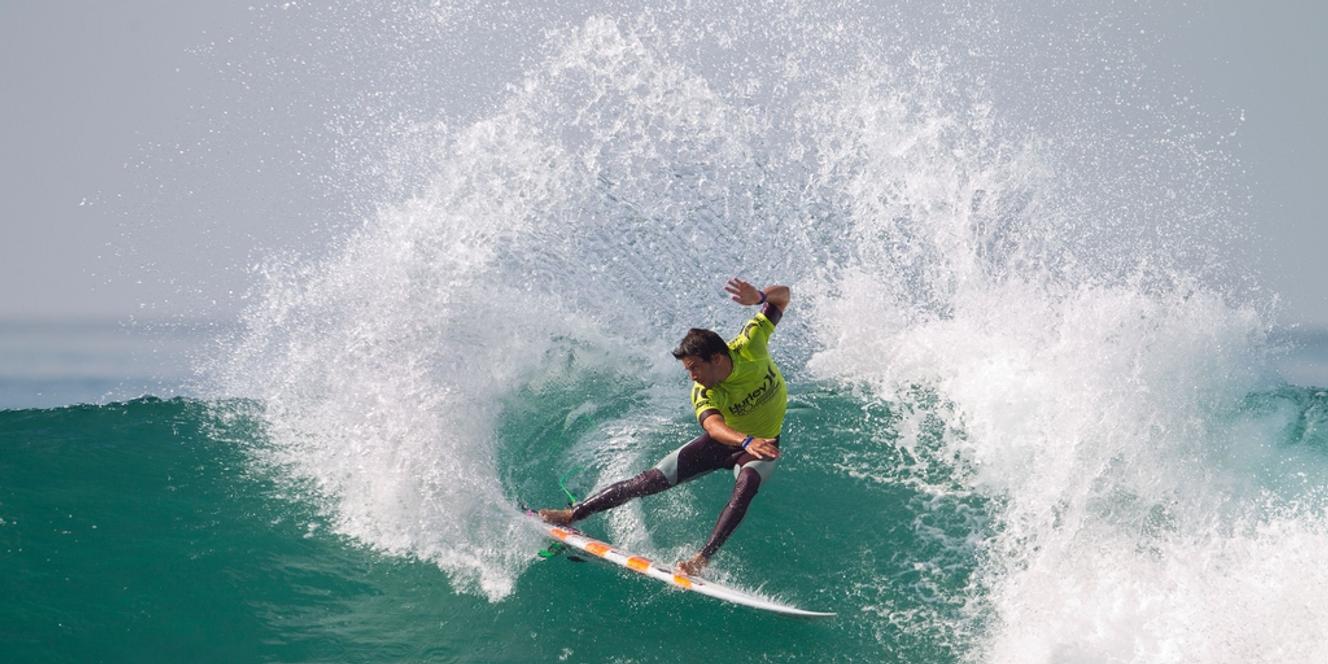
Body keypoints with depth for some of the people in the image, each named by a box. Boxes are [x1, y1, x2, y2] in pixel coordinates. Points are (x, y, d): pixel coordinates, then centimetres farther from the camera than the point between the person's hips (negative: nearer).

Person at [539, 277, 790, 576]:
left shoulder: (749, 347, -26)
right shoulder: (704, 394, -29)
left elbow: (782, 296, -17)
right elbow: (714, 426, -51)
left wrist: (758, 297, -41)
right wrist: (746, 441, -73)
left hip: (763, 443, -1)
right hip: (724, 440, 1)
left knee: (747, 482, -35)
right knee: (653, 479, -6)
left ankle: (702, 557, -40)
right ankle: (572, 514, 4)